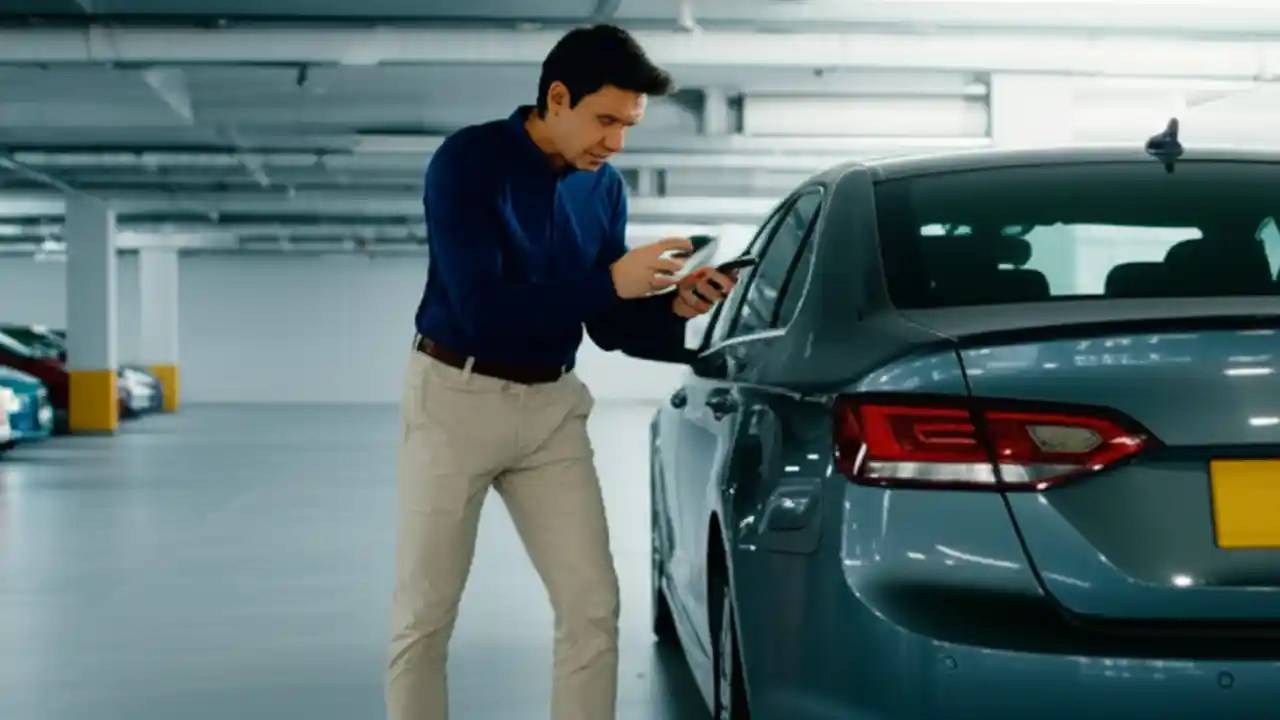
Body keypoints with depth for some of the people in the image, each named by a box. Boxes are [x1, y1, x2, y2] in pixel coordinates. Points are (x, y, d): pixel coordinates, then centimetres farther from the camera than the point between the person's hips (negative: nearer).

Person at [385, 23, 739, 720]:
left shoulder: (605, 189, 3)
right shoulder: (469, 160, -15)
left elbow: (608, 326, 8)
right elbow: (479, 308, -24)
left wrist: (675, 307, -12)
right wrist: (610, 280, -28)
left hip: (553, 406, 5)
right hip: (455, 398, -5)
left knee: (592, 606, 0)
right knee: (423, 615, 1)